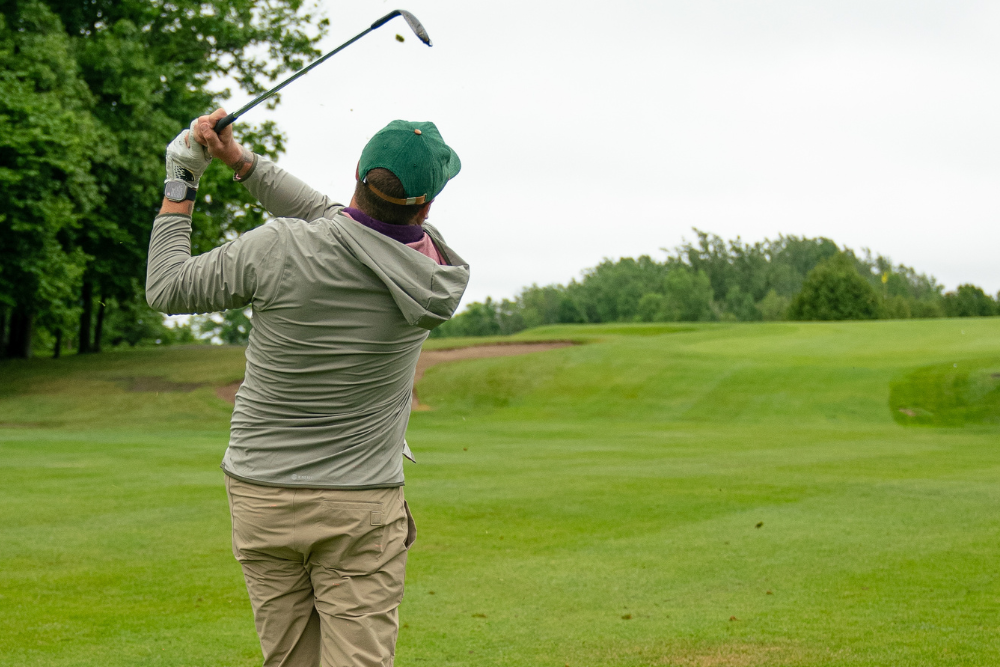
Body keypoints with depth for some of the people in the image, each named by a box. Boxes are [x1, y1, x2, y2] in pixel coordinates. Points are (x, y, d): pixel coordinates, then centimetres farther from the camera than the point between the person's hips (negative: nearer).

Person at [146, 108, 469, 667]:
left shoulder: (278, 249, -16)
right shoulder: (435, 276, -7)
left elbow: (166, 288, -1)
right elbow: (337, 221, 7)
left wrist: (181, 181, 9)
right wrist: (241, 160, 8)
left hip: (259, 497, 0)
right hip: (362, 508, 0)